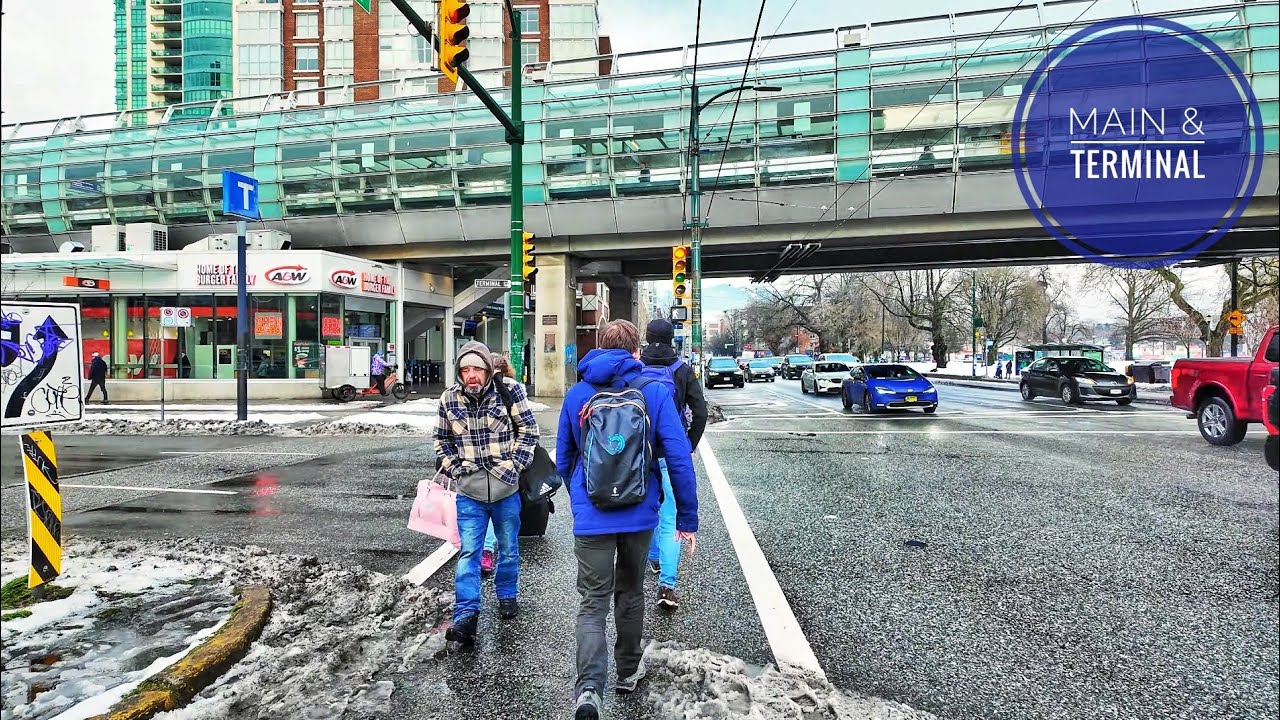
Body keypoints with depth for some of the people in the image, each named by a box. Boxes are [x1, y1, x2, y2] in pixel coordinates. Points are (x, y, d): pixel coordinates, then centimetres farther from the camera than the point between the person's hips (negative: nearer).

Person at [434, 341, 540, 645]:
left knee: (509, 548, 16)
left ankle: (507, 595, 38)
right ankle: (466, 615, 6)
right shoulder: (449, 399, -2)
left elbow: (528, 429, -2)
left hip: (506, 488, 0)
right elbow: (442, 440, 12)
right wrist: (454, 469, 0)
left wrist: (514, 464, -8)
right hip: (469, 491, 1)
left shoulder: (509, 391, -10)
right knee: (468, 553, -2)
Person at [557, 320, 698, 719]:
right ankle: (628, 670, 39)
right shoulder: (655, 390, -7)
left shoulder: (577, 394, 0)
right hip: (639, 513, 0)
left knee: (592, 603, 9)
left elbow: (563, 459, 9)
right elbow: (679, 458, -11)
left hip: (591, 517, 0)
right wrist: (687, 517, -2)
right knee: (630, 593, 21)